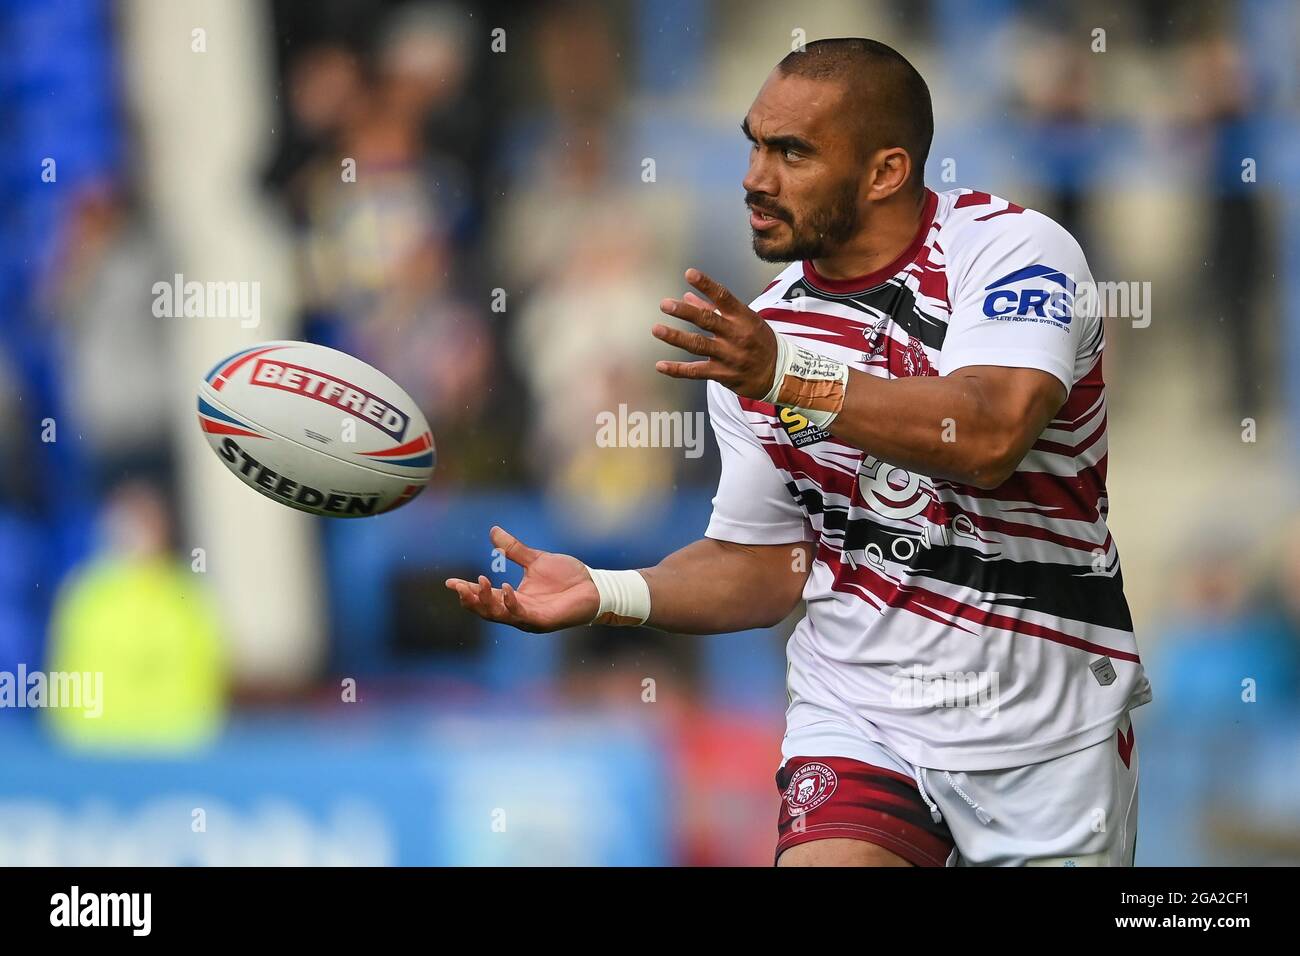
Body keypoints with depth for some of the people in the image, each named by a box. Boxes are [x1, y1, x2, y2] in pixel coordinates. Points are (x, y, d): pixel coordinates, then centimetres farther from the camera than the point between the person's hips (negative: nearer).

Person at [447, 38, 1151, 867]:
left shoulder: (1009, 247, -12)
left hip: (1048, 736, -2)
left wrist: (793, 379, -38)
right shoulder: (756, 338, 3)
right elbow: (762, 563, 9)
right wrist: (608, 596, -7)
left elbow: (989, 437, -29)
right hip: (858, 719, 2)